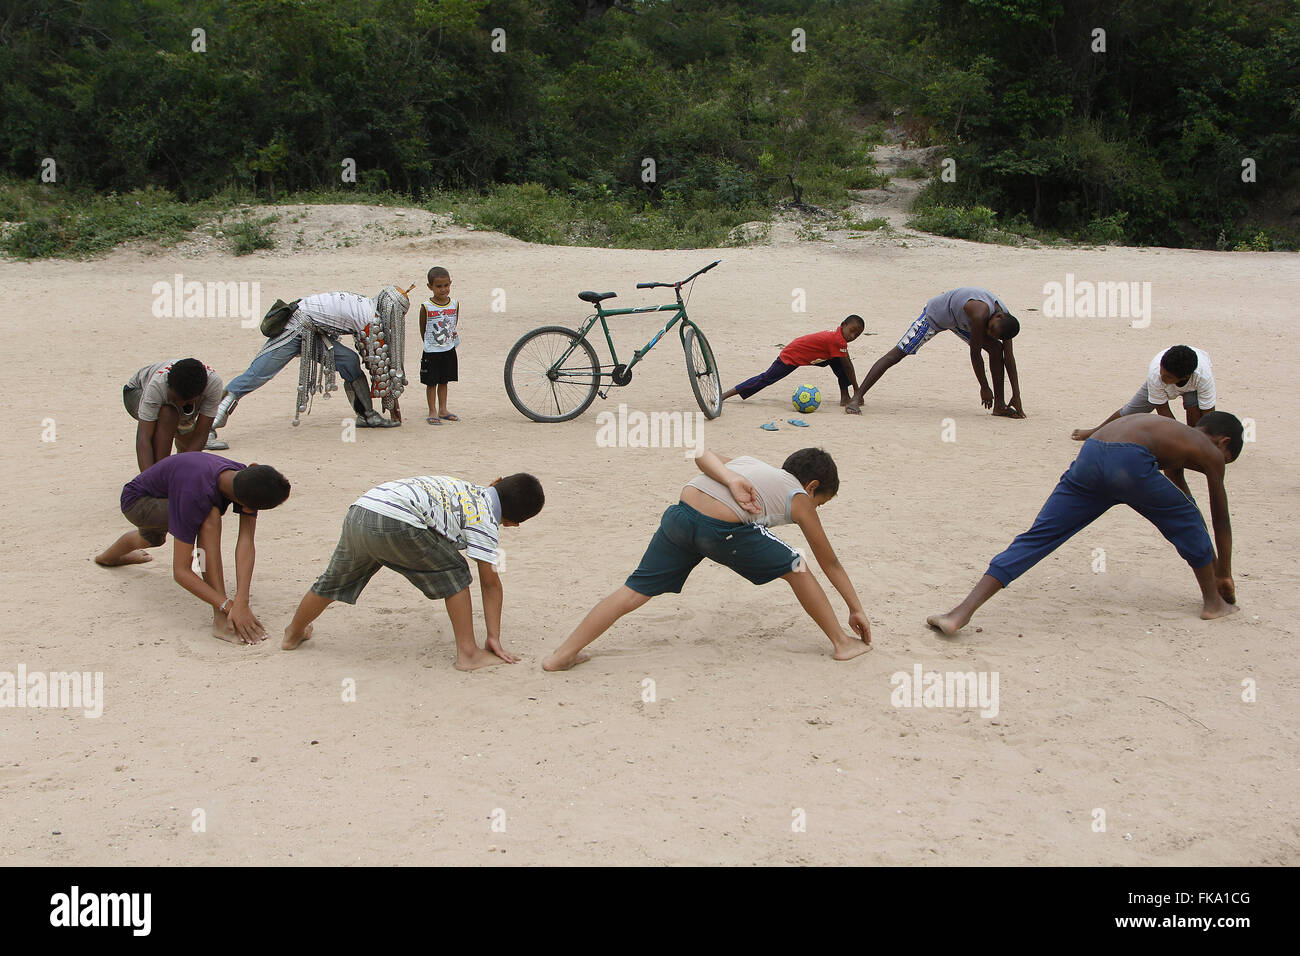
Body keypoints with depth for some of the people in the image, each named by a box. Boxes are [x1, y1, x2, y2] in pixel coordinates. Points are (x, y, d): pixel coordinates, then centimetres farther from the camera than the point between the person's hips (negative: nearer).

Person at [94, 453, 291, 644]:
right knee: (210, 518, -35)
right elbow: (180, 571, -41)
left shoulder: (245, 477, -28)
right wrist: (229, 606, -47)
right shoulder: (197, 496, -45)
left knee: (152, 539, 40)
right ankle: (221, 619, -33)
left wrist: (241, 602, -43)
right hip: (136, 502, -7)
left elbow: (246, 542, -33)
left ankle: (110, 556, 78)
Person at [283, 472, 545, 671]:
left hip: (357, 514, 8)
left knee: (335, 580, 30)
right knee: (454, 574, 9)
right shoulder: (485, 522, 5)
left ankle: (293, 634, 51)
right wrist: (494, 637, 11)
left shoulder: (470, 491, 25)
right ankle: (468, 653, 5)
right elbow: (490, 583, 7)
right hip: (397, 524, -8)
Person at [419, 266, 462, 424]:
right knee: (431, 383, 3)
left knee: (443, 381, 14)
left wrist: (454, 338, 6)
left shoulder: (455, 304, -2)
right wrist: (430, 344, 3)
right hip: (431, 352, -4)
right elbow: (422, 330, -2)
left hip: (449, 350, 4)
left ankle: (443, 410, 22)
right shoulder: (426, 308, -13)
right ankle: (432, 412, 10)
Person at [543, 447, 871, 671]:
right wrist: (856, 609, 38)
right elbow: (830, 564, 29)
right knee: (796, 569, 16)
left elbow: (703, 454, 15)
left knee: (634, 591, 9)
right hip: (723, 530, -5)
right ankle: (843, 643, 25)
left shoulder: (744, 463, 36)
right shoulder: (800, 499, 23)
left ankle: (563, 655, 9)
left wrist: (730, 480, -1)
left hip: (679, 515, 5)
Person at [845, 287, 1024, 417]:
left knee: (996, 349, -4)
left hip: (960, 320, 8)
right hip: (937, 313, -8)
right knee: (897, 353, -16)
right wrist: (984, 388, -21)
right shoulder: (981, 312, -39)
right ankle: (855, 399, -20)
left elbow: (1009, 358, -7)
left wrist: (1016, 395, -7)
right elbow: (974, 353, -30)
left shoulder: (1006, 319, -16)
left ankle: (999, 406, 6)